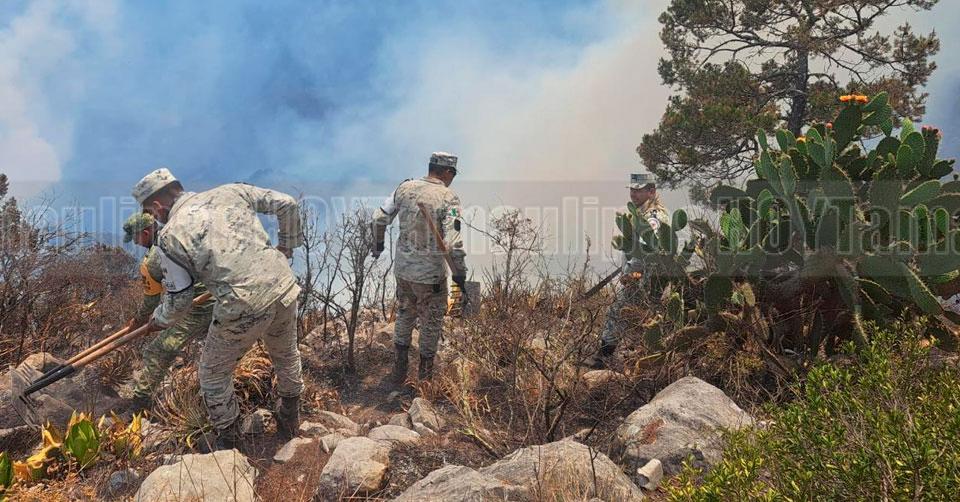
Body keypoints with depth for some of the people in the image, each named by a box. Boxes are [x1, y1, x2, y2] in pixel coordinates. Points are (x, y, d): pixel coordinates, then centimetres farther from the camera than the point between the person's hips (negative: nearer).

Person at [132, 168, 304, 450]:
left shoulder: (169, 237, -1)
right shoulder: (231, 192, 9)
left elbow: (179, 301, 3)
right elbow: (287, 205, 12)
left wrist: (159, 321, 24)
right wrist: (287, 246, 27)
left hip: (243, 310, -5)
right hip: (285, 288, 5)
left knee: (213, 374, 21)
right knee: (286, 355, 32)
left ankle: (227, 441, 34)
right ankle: (290, 419, 51)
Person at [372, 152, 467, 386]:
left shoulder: (405, 188, -1)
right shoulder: (449, 199, -16)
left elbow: (379, 219, 4)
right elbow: (453, 243, -23)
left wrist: (378, 244, 22)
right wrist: (459, 274, -11)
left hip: (403, 269, 5)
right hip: (431, 274, -5)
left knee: (405, 316, 24)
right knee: (431, 323, 14)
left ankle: (399, 371, 31)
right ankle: (425, 378, 27)